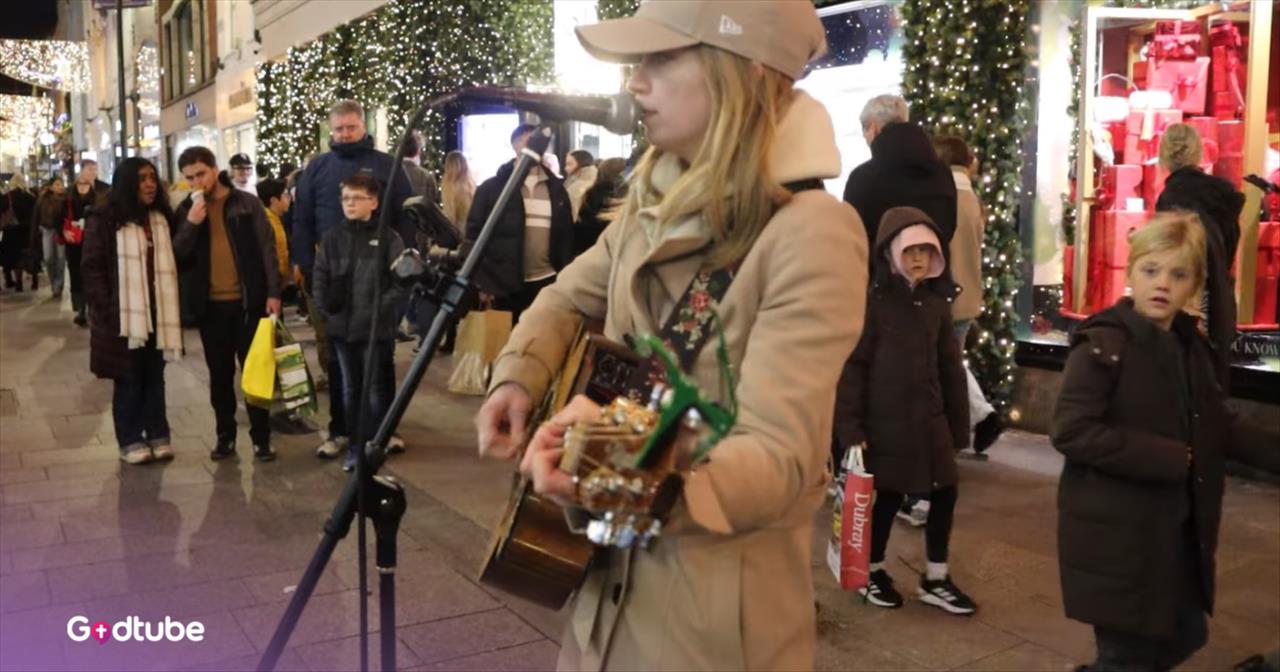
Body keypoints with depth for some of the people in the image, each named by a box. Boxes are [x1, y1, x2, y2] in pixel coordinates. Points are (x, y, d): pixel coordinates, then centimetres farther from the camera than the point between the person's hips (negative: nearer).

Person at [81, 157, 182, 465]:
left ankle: (157, 435, 19)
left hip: (158, 312, 4)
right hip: (124, 314, -4)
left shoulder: (162, 218, 10)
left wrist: (173, 309, 5)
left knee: (155, 377, 11)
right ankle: (131, 441, 13)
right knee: (128, 380, 4)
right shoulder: (105, 219, -6)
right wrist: (107, 309, -14)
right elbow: (93, 268, -7)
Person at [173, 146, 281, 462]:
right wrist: (192, 224, -15)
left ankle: (261, 438, 9)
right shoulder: (187, 210, 7)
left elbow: (267, 248, -3)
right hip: (210, 304, 3)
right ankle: (225, 435, 20)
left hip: (248, 300, -3)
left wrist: (273, 292, -9)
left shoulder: (246, 203, -1)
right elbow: (177, 256, 0)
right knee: (220, 373, 10)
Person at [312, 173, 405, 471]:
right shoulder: (332, 238, 7)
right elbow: (320, 278, 10)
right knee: (350, 390, 13)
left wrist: (380, 309, -14)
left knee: (376, 390, 4)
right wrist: (325, 309, -1)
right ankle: (355, 444, 23)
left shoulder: (388, 238, -5)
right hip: (341, 327, 4)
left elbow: (400, 282, -7)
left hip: (376, 329, -4)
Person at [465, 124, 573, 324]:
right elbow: (474, 233, -1)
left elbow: (566, 235, 12)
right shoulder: (491, 188, 0)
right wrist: (481, 283, -7)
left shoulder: (556, 189, 10)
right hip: (505, 284, -3)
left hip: (547, 282, 3)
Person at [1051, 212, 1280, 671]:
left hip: (1178, 529, 8)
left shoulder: (1193, 348, 7)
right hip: (1117, 533, -8)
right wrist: (1171, 459, -24)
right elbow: (1071, 431, -25)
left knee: (1185, 635, 21)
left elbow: (1222, 428, 15)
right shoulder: (1102, 345, -17)